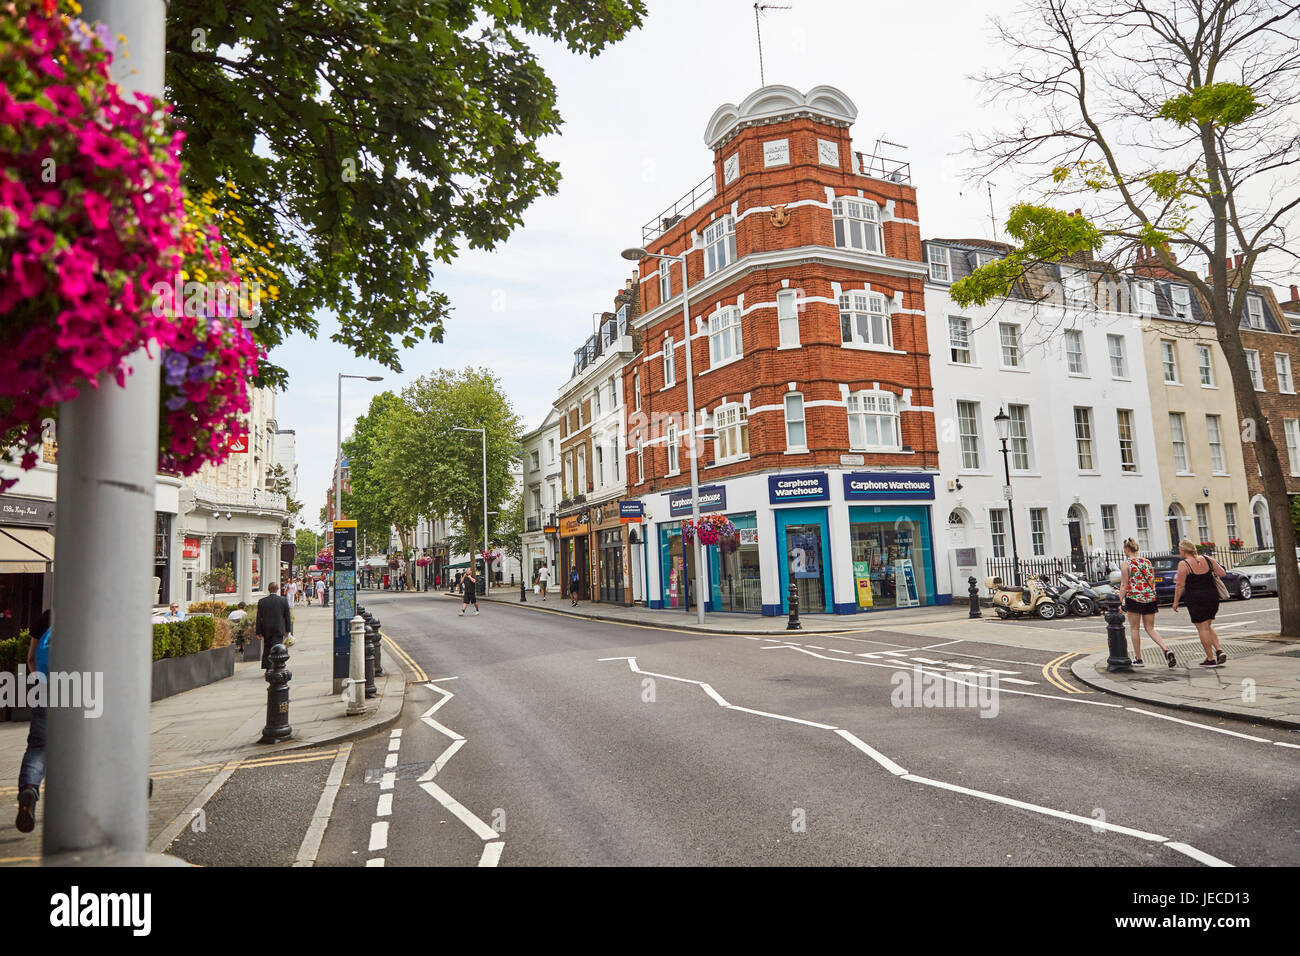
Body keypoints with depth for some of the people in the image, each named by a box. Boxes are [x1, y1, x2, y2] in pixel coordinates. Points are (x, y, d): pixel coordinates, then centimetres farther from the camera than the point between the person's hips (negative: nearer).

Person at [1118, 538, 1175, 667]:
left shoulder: (1126, 564, -8)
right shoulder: (1147, 562, 9)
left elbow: (1124, 585, -11)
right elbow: (1153, 582, 14)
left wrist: (1120, 601, -7)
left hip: (1134, 598, -5)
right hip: (1150, 598, 5)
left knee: (1134, 628, 7)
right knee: (1150, 628, 13)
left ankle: (1138, 659, 12)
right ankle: (1166, 649, -7)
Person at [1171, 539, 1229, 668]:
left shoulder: (1183, 564, -12)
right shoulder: (1207, 559, 4)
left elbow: (1180, 585, -12)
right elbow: (1222, 573, 8)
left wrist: (1176, 601, -3)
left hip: (1196, 600, -6)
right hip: (1213, 597, 6)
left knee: (1203, 629, 2)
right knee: (1208, 626, 20)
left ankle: (1210, 659, 6)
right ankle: (1219, 650, 5)